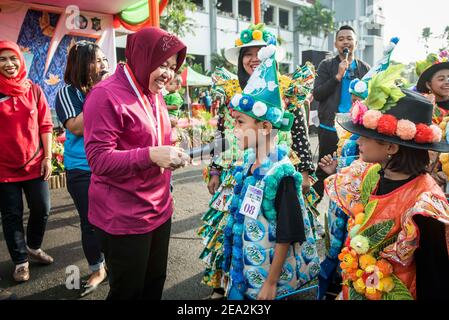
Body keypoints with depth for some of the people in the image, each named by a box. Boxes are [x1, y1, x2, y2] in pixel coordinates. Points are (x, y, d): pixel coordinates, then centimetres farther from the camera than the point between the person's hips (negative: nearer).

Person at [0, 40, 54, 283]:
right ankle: (20, 261, 24)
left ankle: (33, 247, 36)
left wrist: (48, 157, -1)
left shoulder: (34, 90, 2)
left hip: (35, 165, 2)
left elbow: (45, 125, 3)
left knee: (42, 210, 9)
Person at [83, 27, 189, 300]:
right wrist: (151, 155, -33)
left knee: (155, 283, 18)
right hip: (124, 218, -8)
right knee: (129, 292, 9)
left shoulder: (154, 94, 10)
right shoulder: (106, 95, -16)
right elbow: (99, 159, -21)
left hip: (159, 210, 8)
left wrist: (171, 154, 6)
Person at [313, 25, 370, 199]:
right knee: (325, 170, 6)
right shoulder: (326, 65, 2)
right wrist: (338, 76, -15)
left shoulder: (365, 68, 9)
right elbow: (317, 94, -7)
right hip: (330, 128, -2)